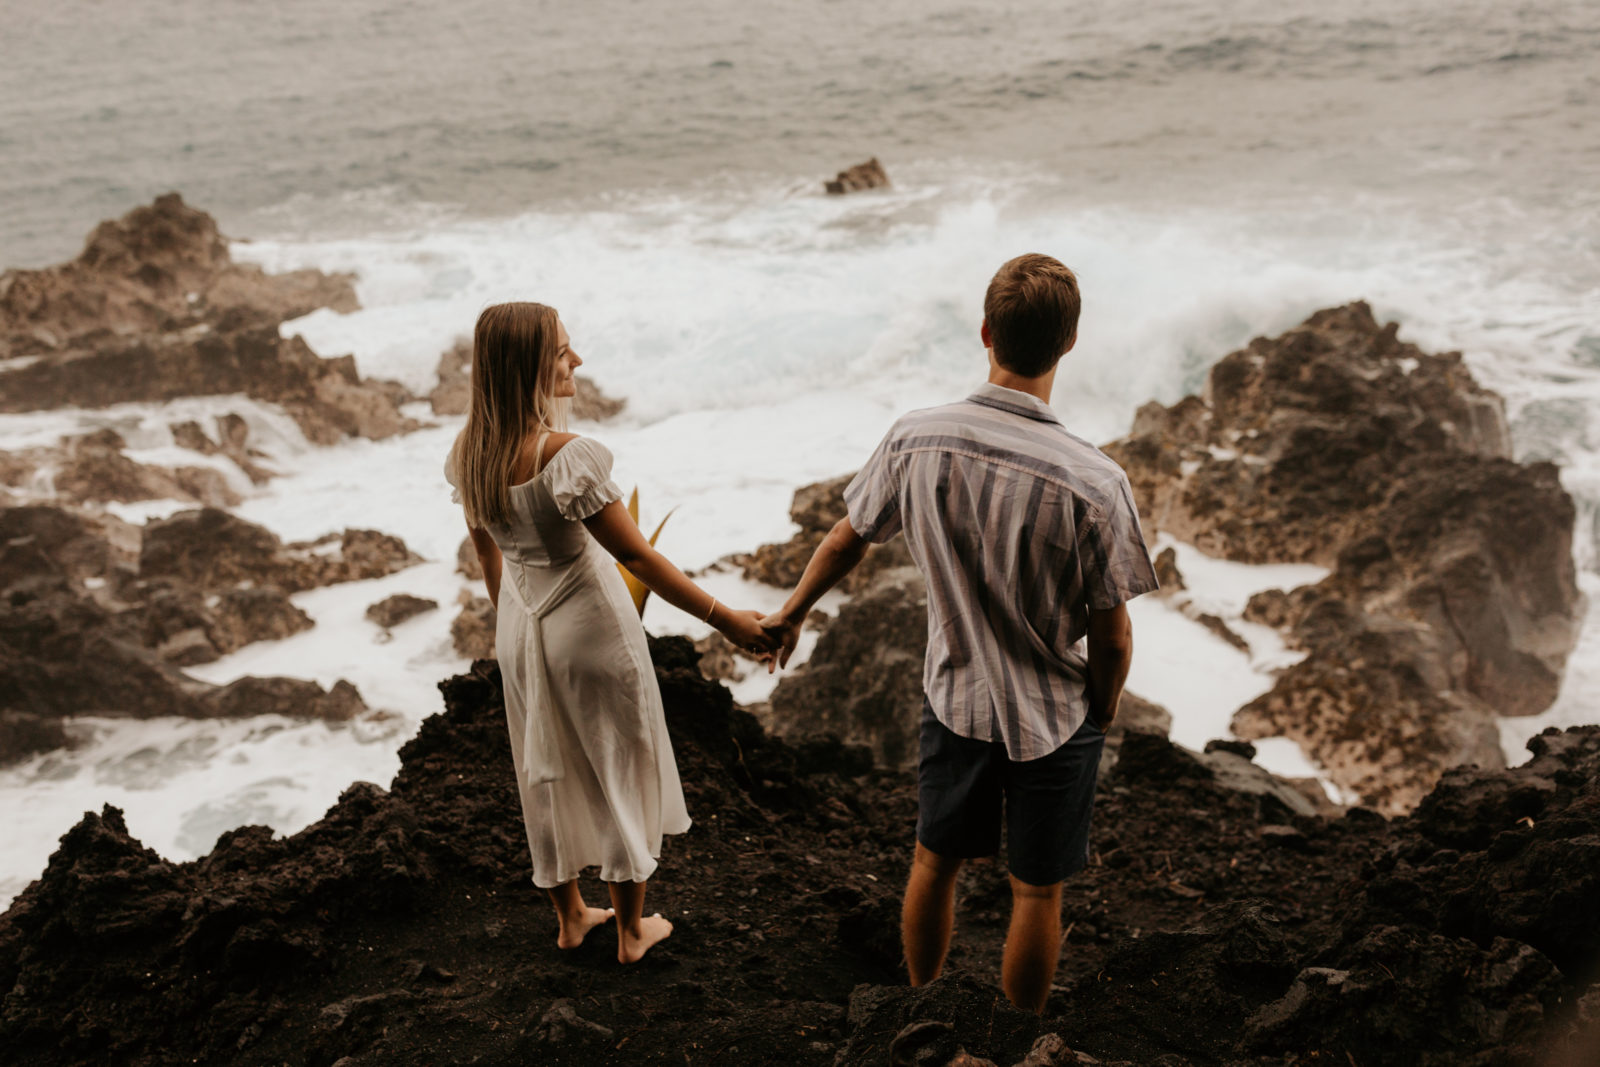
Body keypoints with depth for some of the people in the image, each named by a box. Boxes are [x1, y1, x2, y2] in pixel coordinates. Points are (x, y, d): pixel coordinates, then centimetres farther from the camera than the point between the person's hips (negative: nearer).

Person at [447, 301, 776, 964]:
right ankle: (632, 929, 29)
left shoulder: (468, 452, -8)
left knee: (547, 772, 21)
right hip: (588, 624, -6)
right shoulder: (565, 455, -30)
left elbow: (488, 554, 7)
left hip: (520, 627, 6)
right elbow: (640, 558, -25)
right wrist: (727, 620, -17)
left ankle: (570, 916, 39)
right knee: (621, 768, 13)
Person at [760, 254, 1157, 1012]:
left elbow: (845, 540, 0)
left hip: (954, 699, 3)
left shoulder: (915, 442, -17)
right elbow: (1111, 640, -17)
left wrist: (790, 614, 19)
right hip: (1054, 717, -3)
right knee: (1035, 893, 16)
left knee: (935, 863, 24)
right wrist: (1102, 709, 5)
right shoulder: (1093, 482, -27)